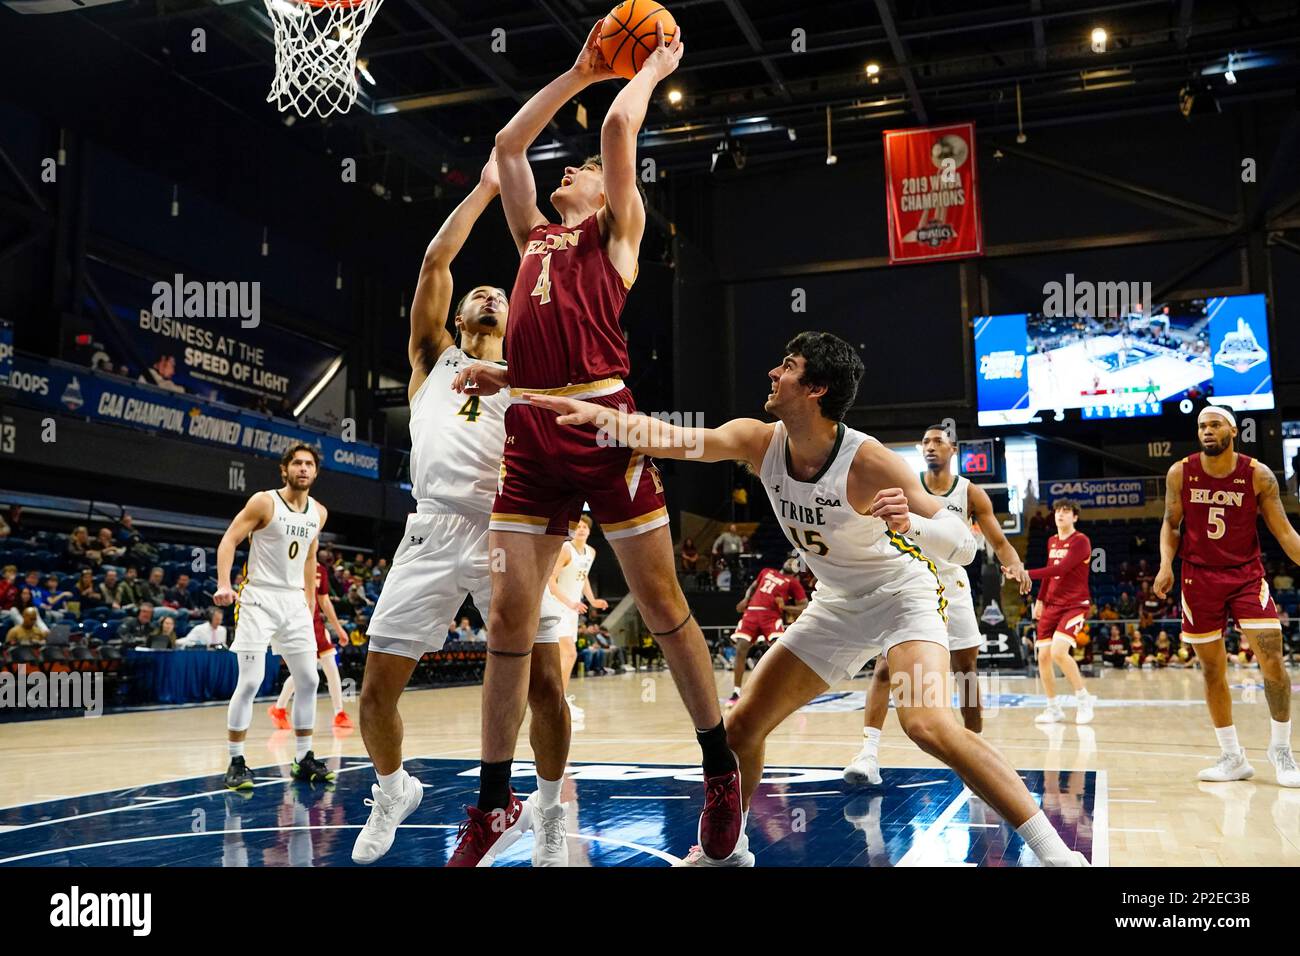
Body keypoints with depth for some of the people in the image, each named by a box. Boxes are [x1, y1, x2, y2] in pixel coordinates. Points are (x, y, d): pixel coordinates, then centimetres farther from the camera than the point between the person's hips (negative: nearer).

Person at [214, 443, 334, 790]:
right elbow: (229, 540, -10)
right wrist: (224, 585, -24)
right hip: (259, 600, -6)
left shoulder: (319, 513, 8)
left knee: (308, 681, 6)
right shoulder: (264, 501, -8)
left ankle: (304, 759, 16)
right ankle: (236, 762, 1)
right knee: (250, 682, -10)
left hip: (295, 602, 6)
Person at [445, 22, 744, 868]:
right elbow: (509, 144, 31)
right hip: (530, 433, 5)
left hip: (602, 421, -5)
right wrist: (580, 72, 34)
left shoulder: (618, 233, 13)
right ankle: (496, 804, 11)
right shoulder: (534, 236, 27)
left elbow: (620, 127, 6)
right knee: (510, 615, 1)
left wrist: (653, 68, 24)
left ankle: (723, 773, 16)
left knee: (661, 604, 1)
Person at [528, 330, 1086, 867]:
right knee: (741, 727, 5)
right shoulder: (759, 442, -13)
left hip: (901, 595, -6)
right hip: (837, 606, 6)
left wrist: (911, 524, -47)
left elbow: (963, 547, -26)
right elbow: (669, 439, -25)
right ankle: (725, 849, 29)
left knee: (928, 726, -30)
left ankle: (1055, 853, -16)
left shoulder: (867, 460, -28)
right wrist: (596, 414, -40)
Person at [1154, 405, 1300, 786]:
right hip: (1199, 577, 1)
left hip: (1246, 575, -1)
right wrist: (1166, 564, -10)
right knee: (1212, 671, 4)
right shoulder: (1180, 473, -3)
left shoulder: (1258, 475, -6)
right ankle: (1233, 758, 16)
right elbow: (1171, 524, 5)